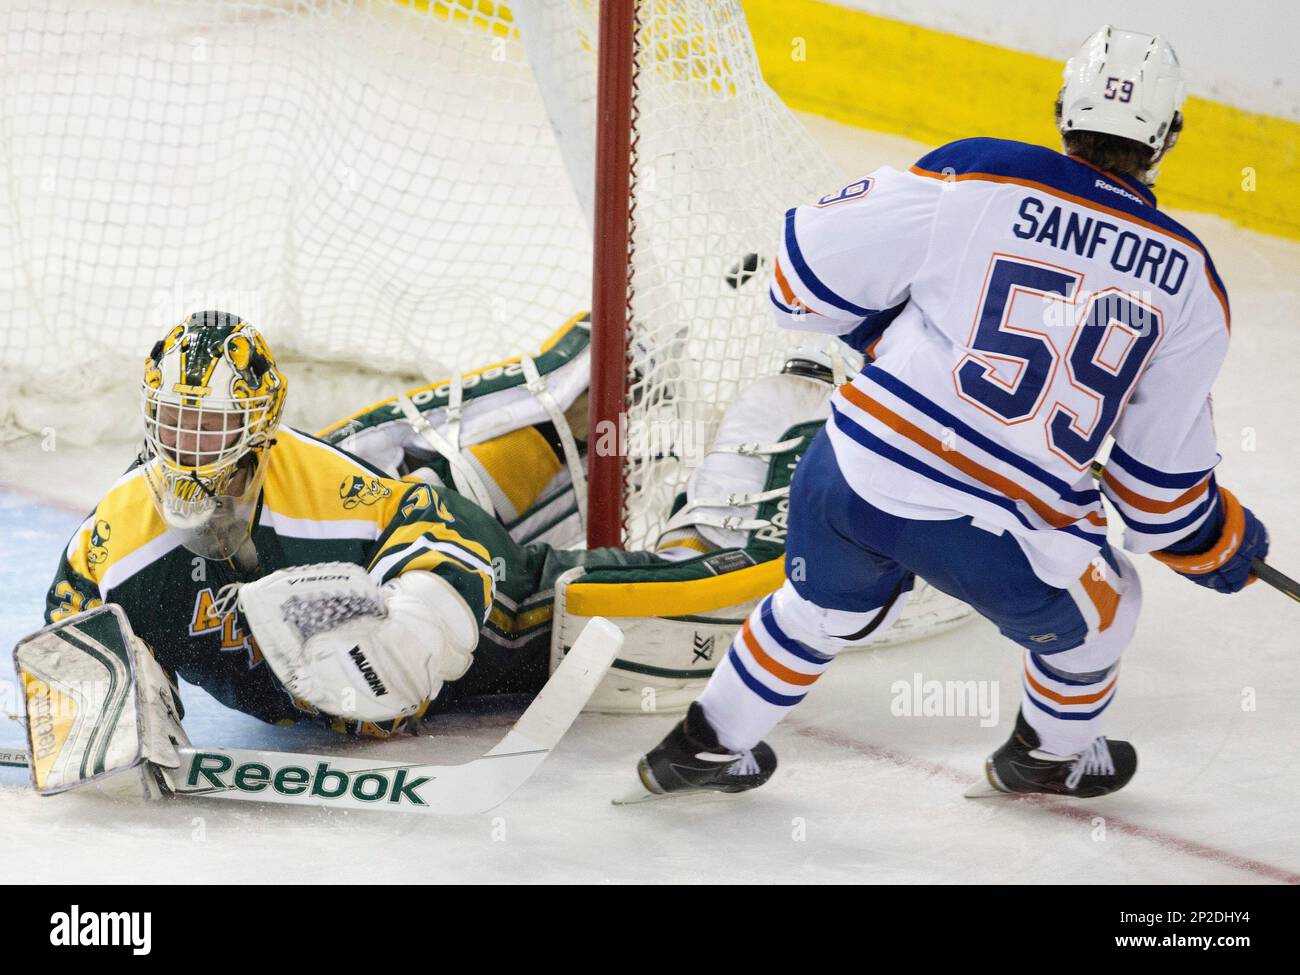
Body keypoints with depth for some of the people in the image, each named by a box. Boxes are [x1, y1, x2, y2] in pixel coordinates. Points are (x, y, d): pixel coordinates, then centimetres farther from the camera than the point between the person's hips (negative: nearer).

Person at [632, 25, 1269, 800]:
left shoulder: (974, 178, -3)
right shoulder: (1188, 280, 1)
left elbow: (808, 277, 1)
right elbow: (1162, 475, 6)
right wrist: (1221, 543, 26)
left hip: (858, 475, 2)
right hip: (999, 539, -2)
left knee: (825, 608, 33)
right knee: (1094, 613, 31)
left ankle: (706, 747, 46)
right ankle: (1051, 758, 51)